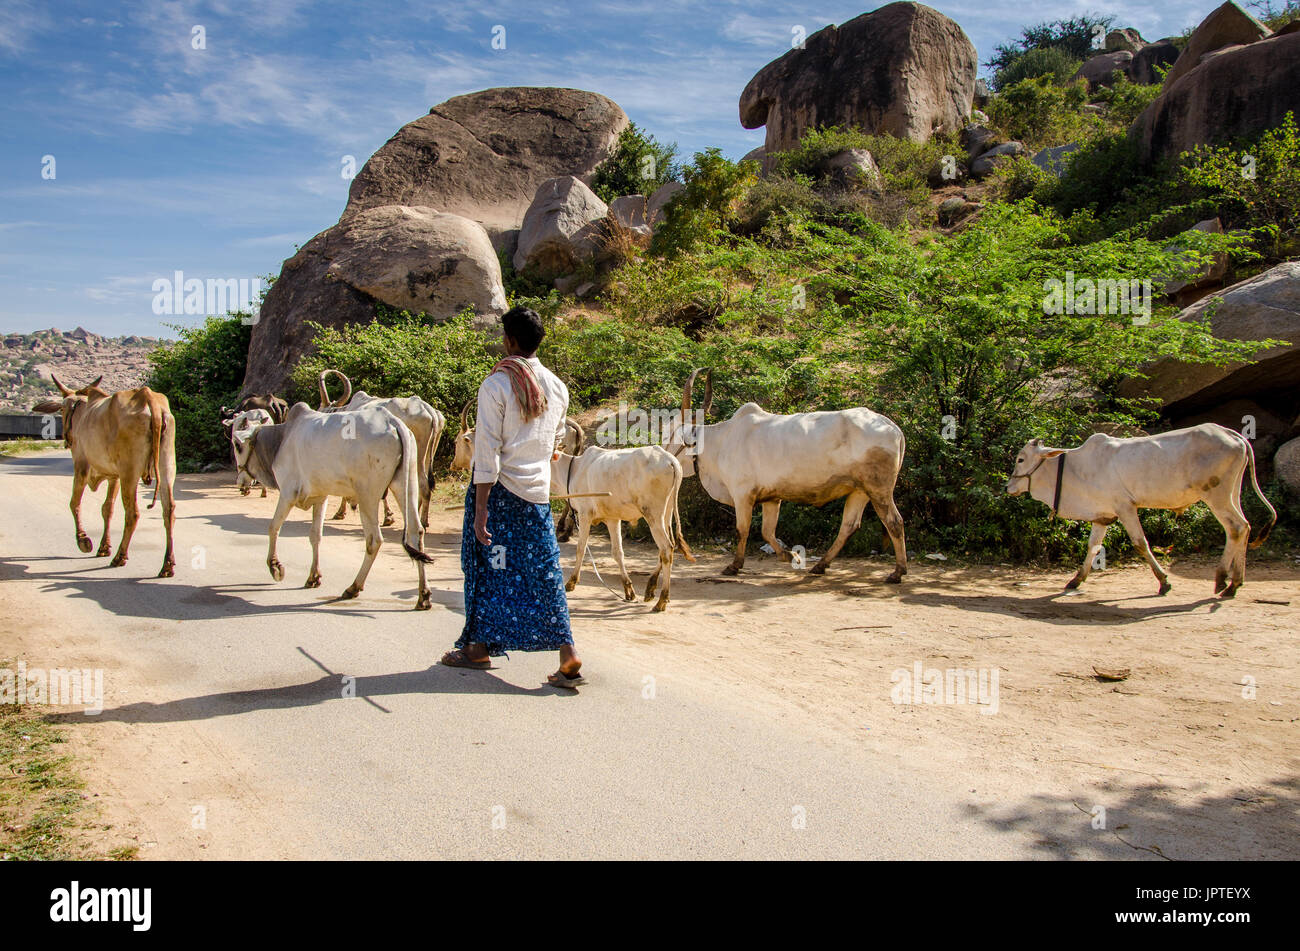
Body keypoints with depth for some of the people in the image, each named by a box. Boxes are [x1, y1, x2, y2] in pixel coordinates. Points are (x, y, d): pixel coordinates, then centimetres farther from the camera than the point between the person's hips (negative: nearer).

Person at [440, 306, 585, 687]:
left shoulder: (496, 385, -11)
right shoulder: (558, 388, 6)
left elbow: (487, 451, -14)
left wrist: (481, 508, -13)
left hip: (499, 488, -4)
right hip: (538, 492, 5)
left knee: (488, 567, 9)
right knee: (543, 571, 5)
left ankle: (479, 648, 22)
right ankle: (568, 659, 0)